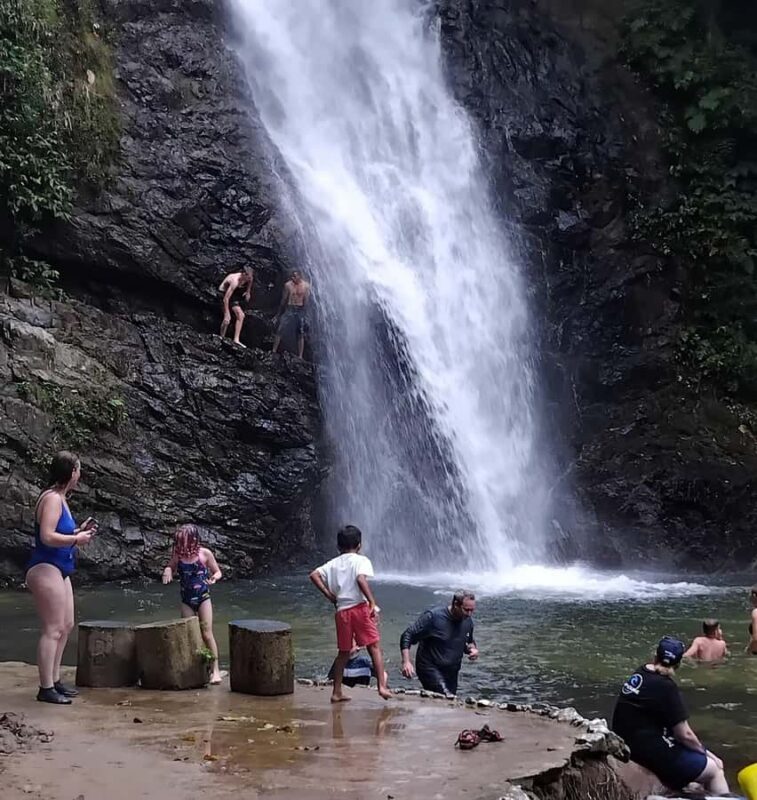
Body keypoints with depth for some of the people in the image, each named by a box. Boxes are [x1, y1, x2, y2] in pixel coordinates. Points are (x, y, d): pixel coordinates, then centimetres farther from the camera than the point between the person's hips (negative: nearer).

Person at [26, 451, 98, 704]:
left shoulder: (61, 499, 15)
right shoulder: (51, 498, -16)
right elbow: (47, 537, -25)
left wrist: (80, 530, 11)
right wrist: (77, 539, -15)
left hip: (59, 570, 11)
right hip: (45, 569, -11)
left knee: (66, 626, 16)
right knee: (53, 629, -10)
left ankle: (54, 680, 25)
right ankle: (46, 689, -7)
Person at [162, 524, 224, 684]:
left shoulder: (204, 554, -10)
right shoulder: (177, 555, -3)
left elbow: (217, 572, 1)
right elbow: (171, 567, 14)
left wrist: (214, 577, -22)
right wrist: (167, 570, -10)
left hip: (203, 598, -3)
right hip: (186, 600, 3)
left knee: (207, 633, -8)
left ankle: (215, 670, -3)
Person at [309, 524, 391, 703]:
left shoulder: (333, 563, 15)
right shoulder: (361, 560, 0)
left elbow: (314, 575, 3)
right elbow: (361, 580, -18)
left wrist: (329, 595, 6)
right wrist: (373, 603, -18)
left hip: (342, 611, 5)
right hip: (359, 607, -5)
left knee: (344, 652, 13)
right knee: (374, 647, -1)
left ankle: (336, 692, 14)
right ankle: (382, 686, -11)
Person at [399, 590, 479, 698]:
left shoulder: (468, 621, 3)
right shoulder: (433, 616, -15)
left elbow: (469, 641, 21)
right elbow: (407, 636, -13)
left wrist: (473, 649, -4)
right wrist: (406, 662, -25)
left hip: (451, 673, 7)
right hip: (430, 669, -7)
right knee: (448, 700, -26)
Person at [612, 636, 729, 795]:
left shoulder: (640, 674, 4)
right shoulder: (665, 686, -19)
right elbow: (684, 735, -13)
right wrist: (704, 752, 3)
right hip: (651, 751, -8)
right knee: (714, 769, 4)